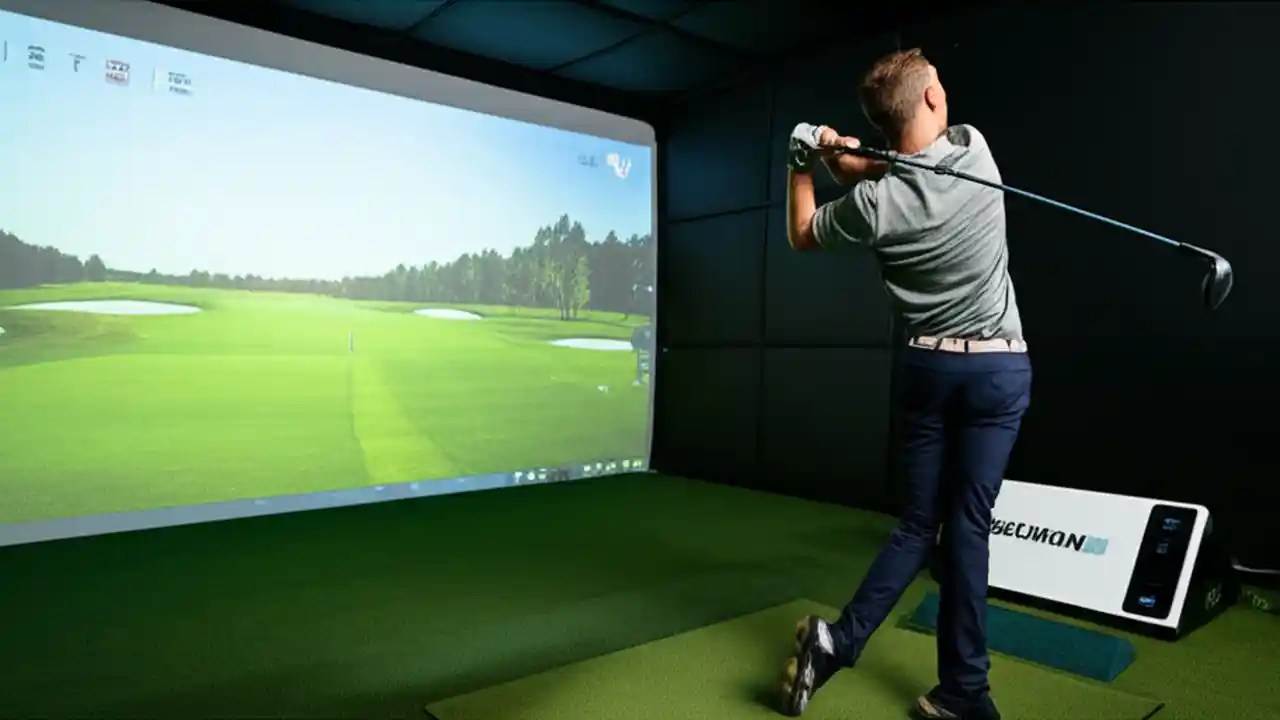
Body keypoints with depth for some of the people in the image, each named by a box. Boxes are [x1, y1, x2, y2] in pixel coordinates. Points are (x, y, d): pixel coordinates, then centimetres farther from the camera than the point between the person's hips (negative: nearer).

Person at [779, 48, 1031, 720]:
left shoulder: (874, 203, -11)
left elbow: (802, 235, 8)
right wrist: (840, 152, -4)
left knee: (919, 521, 12)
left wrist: (803, 165, 14)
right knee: (967, 524, 3)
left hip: (927, 369, 0)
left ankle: (839, 638, -2)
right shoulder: (976, 149, -7)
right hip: (999, 368, 0)